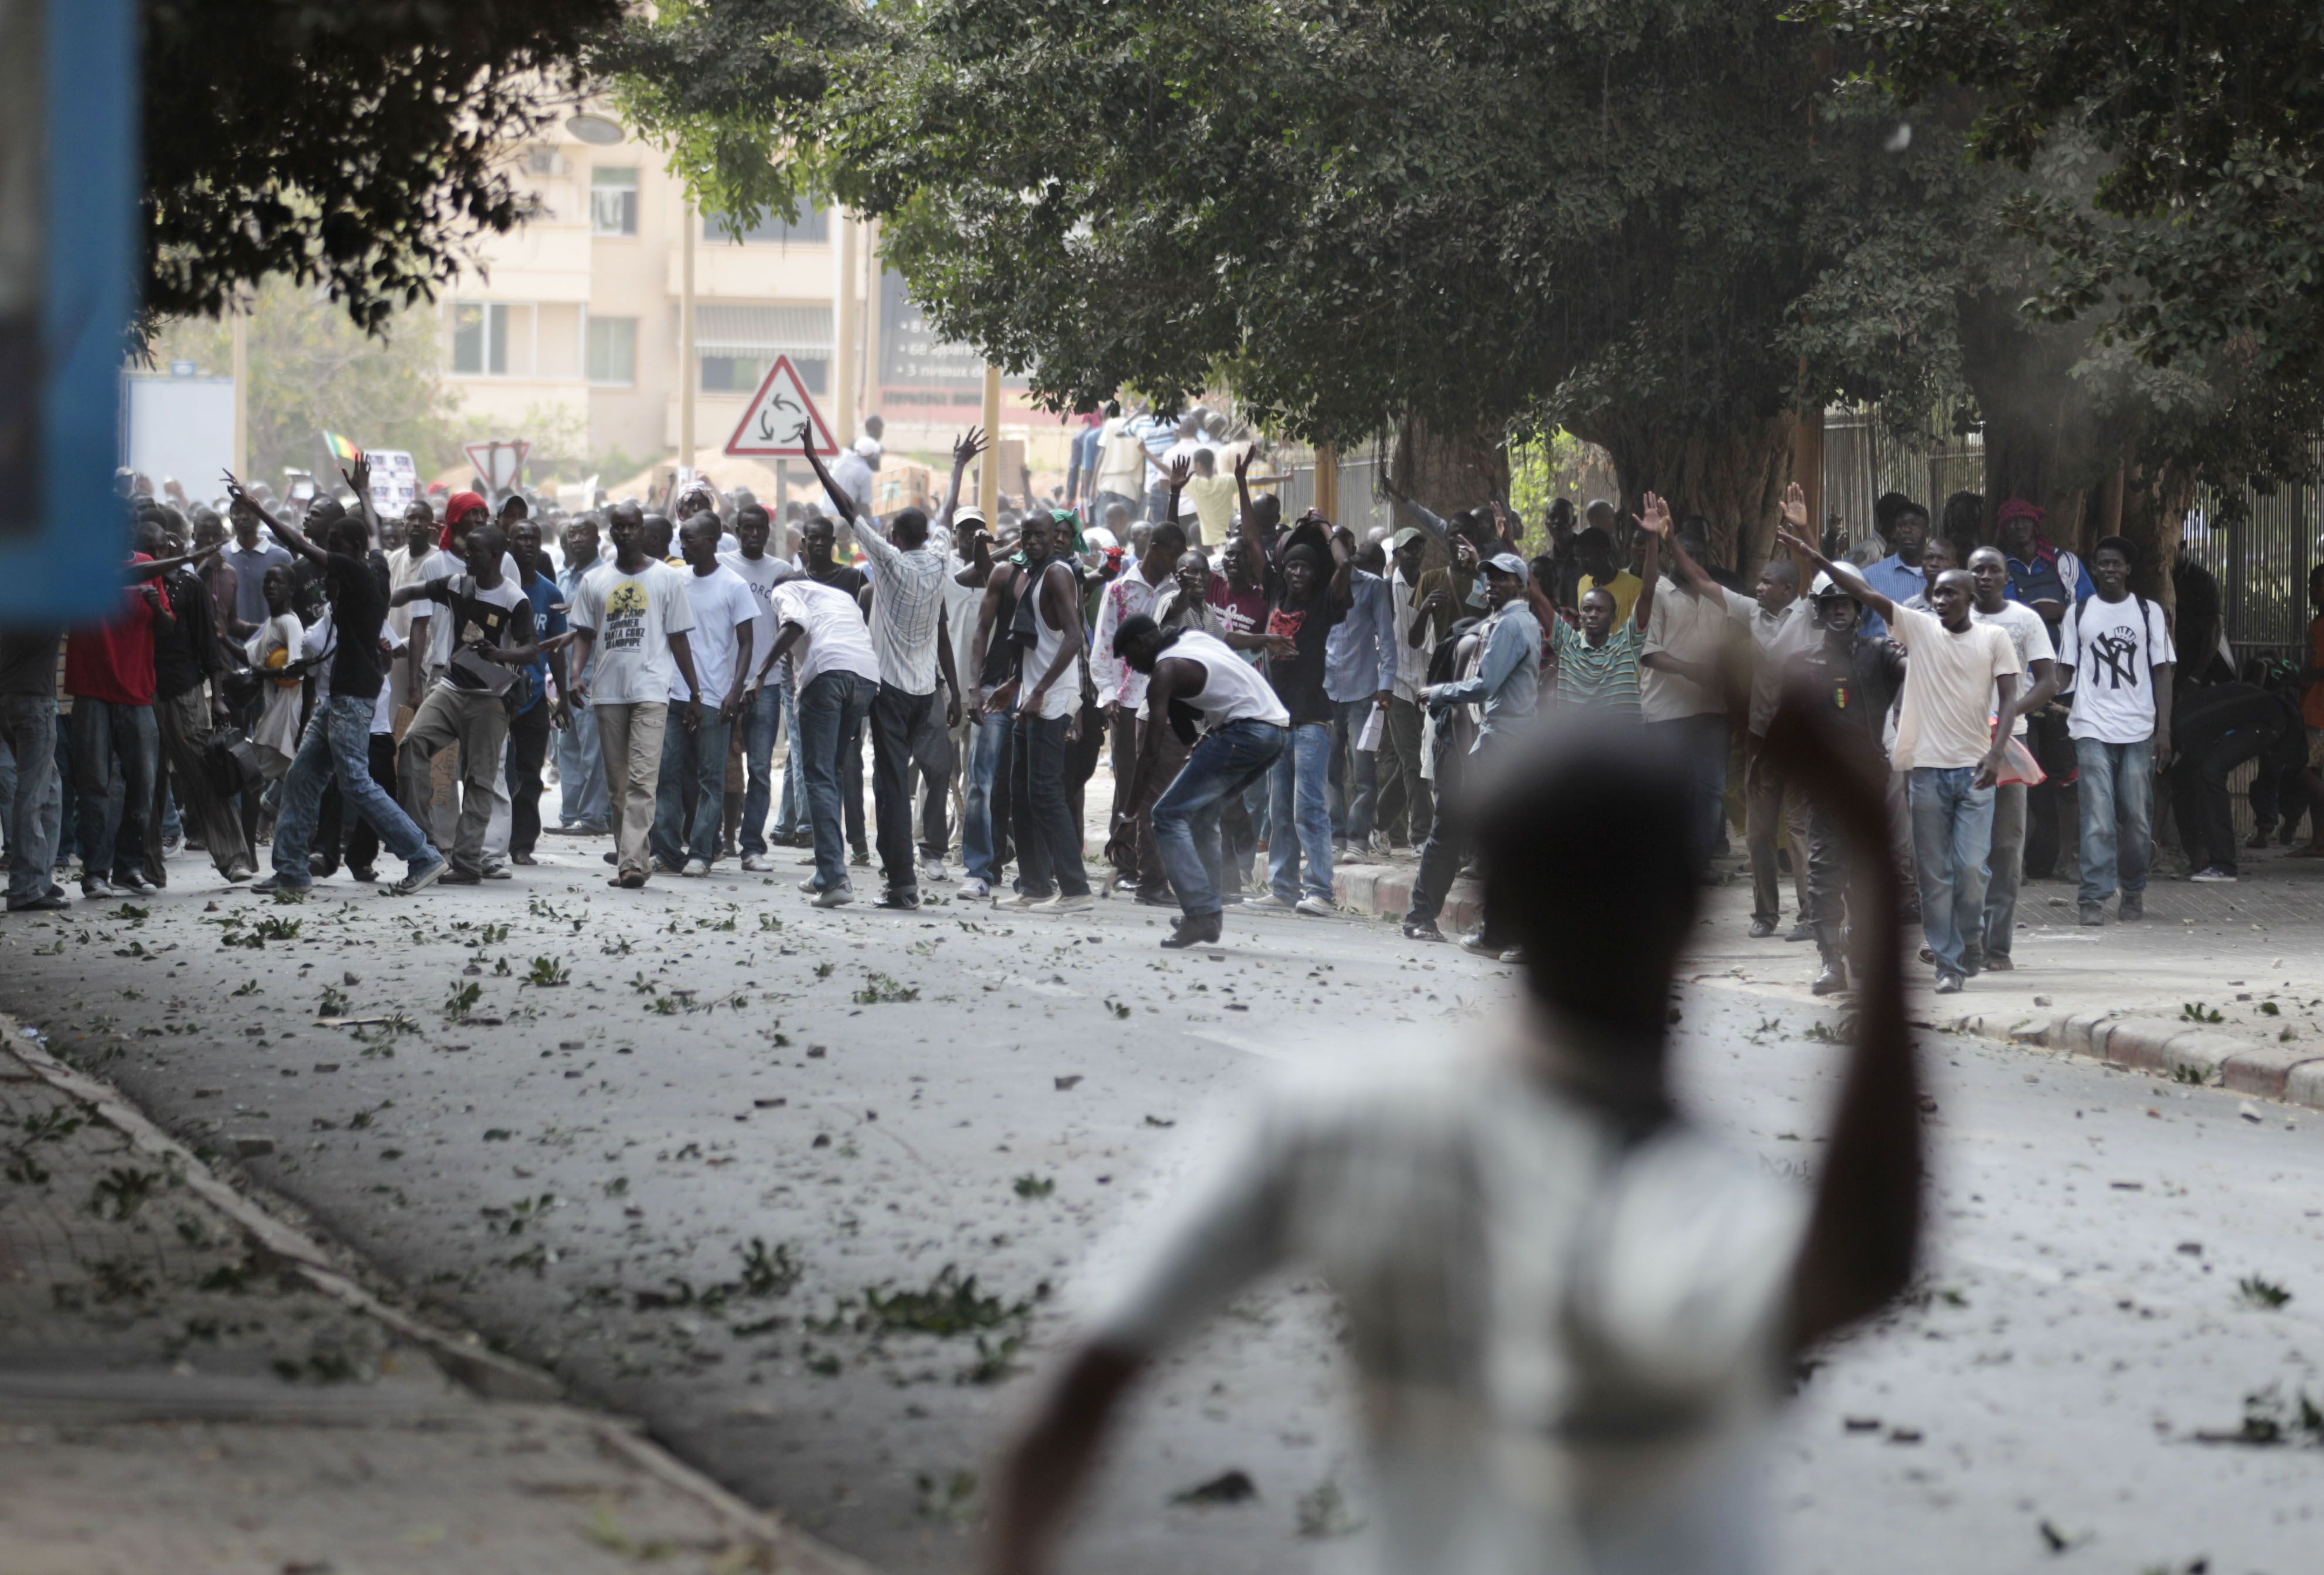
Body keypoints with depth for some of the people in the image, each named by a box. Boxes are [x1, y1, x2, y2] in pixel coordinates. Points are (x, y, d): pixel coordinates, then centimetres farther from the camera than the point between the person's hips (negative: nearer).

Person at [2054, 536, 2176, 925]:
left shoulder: (2149, 613, 8)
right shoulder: (2078, 613, 10)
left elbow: (2163, 672, 7)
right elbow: (2065, 670, 10)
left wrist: (2164, 729, -1)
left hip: (2139, 730, 1)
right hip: (2091, 728, -1)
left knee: (2137, 818, 2)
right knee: (2098, 819, -9)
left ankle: (2134, 892, 20)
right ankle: (2094, 899, -10)